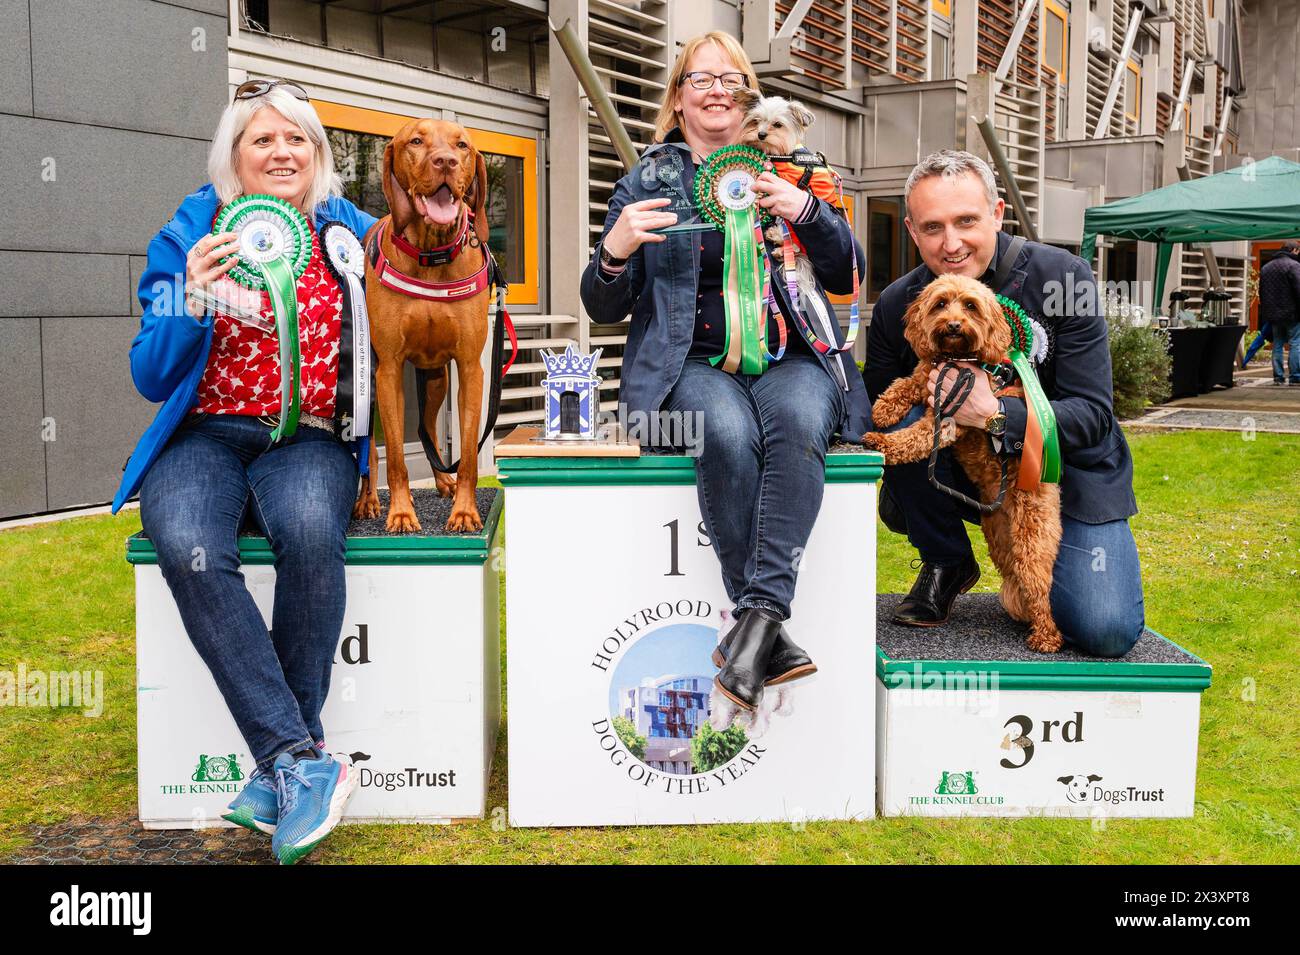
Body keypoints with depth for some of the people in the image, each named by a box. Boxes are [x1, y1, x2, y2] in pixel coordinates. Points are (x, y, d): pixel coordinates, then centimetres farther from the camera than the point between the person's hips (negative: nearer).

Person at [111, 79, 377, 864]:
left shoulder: (351, 234, 9)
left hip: (308, 440, 0)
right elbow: (152, 379, 3)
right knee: (189, 548, -35)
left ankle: (283, 767, -25)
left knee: (310, 531, -37)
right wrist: (193, 299, -14)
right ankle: (306, 763, -31)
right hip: (205, 437, 1)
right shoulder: (189, 237, 7)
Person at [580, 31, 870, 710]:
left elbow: (845, 278, 12)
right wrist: (614, 252, -12)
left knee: (798, 422, -35)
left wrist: (808, 213, -7)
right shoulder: (647, 182, 15)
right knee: (728, 433, -35)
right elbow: (605, 309, 11)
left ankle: (759, 615, -40)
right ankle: (770, 638, -33)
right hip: (693, 365, -1)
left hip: (790, 357, 1)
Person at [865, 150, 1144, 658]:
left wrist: (994, 415, -34)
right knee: (908, 422, -29)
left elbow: (1093, 414, -19)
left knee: (1107, 631, -21)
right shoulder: (896, 306, -9)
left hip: (1069, 473, -2)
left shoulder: (1060, 275, -17)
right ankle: (946, 565, -2)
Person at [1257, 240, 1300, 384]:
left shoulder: (1265, 267, 14)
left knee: (1277, 345, 11)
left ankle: (1278, 376, 9)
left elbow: (1261, 293, 18)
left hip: (1273, 315, 7)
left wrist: (1265, 313, 20)